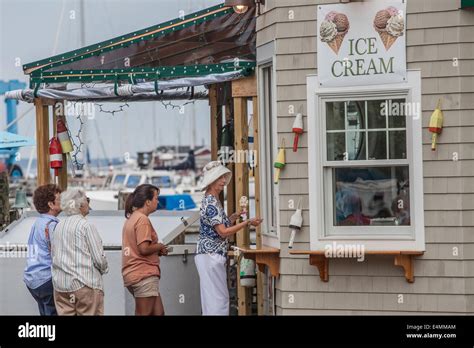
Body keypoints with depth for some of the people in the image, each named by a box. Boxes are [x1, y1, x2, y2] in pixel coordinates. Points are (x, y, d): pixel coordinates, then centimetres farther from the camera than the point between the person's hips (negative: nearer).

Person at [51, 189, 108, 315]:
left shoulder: (58, 226, 9)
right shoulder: (86, 226, -10)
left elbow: (53, 254, 13)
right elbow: (99, 258, -10)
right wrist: (104, 269, 10)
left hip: (60, 284, 6)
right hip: (85, 283, -6)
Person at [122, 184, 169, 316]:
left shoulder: (132, 218, 16)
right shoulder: (142, 219, -13)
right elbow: (144, 249, -20)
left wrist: (157, 250, 10)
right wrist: (160, 246, -3)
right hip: (144, 275, -10)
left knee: (158, 312, 12)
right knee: (144, 313, -5)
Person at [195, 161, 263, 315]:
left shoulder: (213, 201, 15)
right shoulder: (210, 203, -15)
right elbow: (223, 232, -18)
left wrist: (235, 216, 13)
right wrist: (247, 222, -15)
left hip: (214, 256, 10)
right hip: (211, 256, -10)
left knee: (219, 298, 10)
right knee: (216, 299, -9)